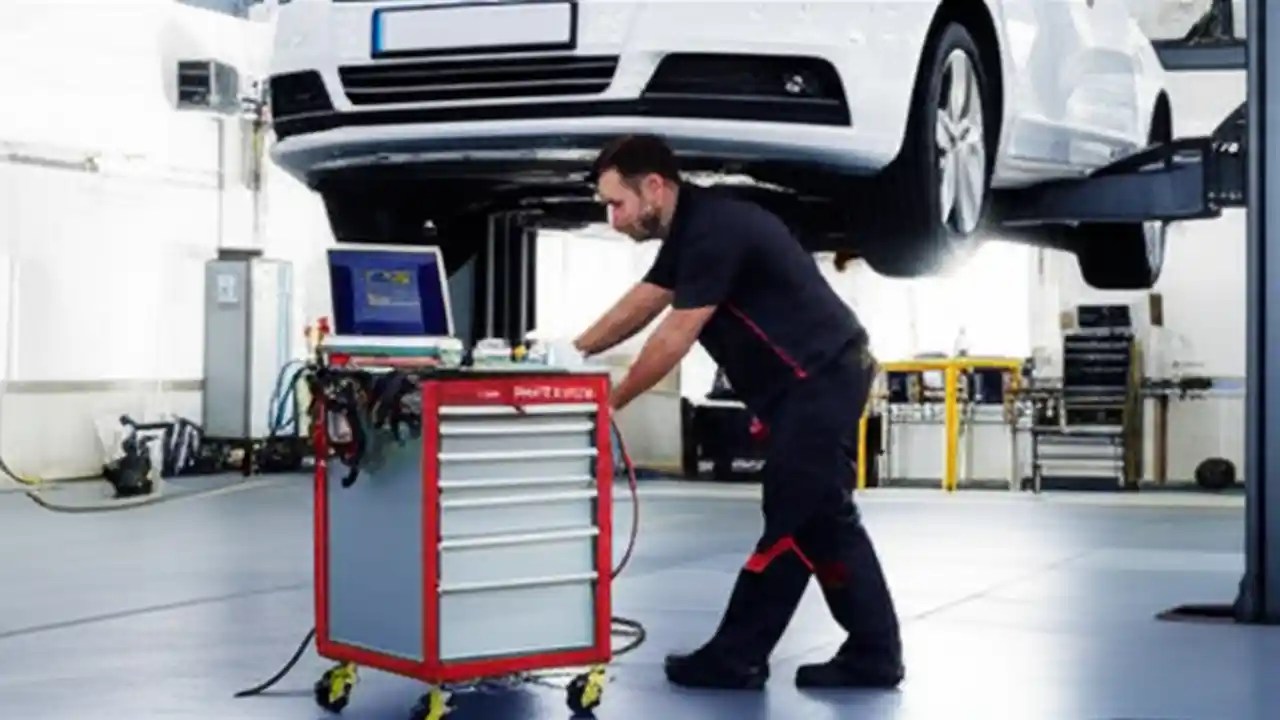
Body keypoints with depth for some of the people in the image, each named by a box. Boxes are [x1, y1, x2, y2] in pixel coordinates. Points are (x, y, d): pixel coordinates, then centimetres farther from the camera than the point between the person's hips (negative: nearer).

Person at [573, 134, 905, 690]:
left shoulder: (714, 229, -20)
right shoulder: (689, 229, 12)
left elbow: (674, 338, -18)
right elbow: (641, 304, 20)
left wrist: (612, 401, -8)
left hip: (820, 379, -11)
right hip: (817, 382, 11)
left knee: (792, 520, -4)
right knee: (823, 519, 11)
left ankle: (734, 658, 1)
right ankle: (873, 654, 15)